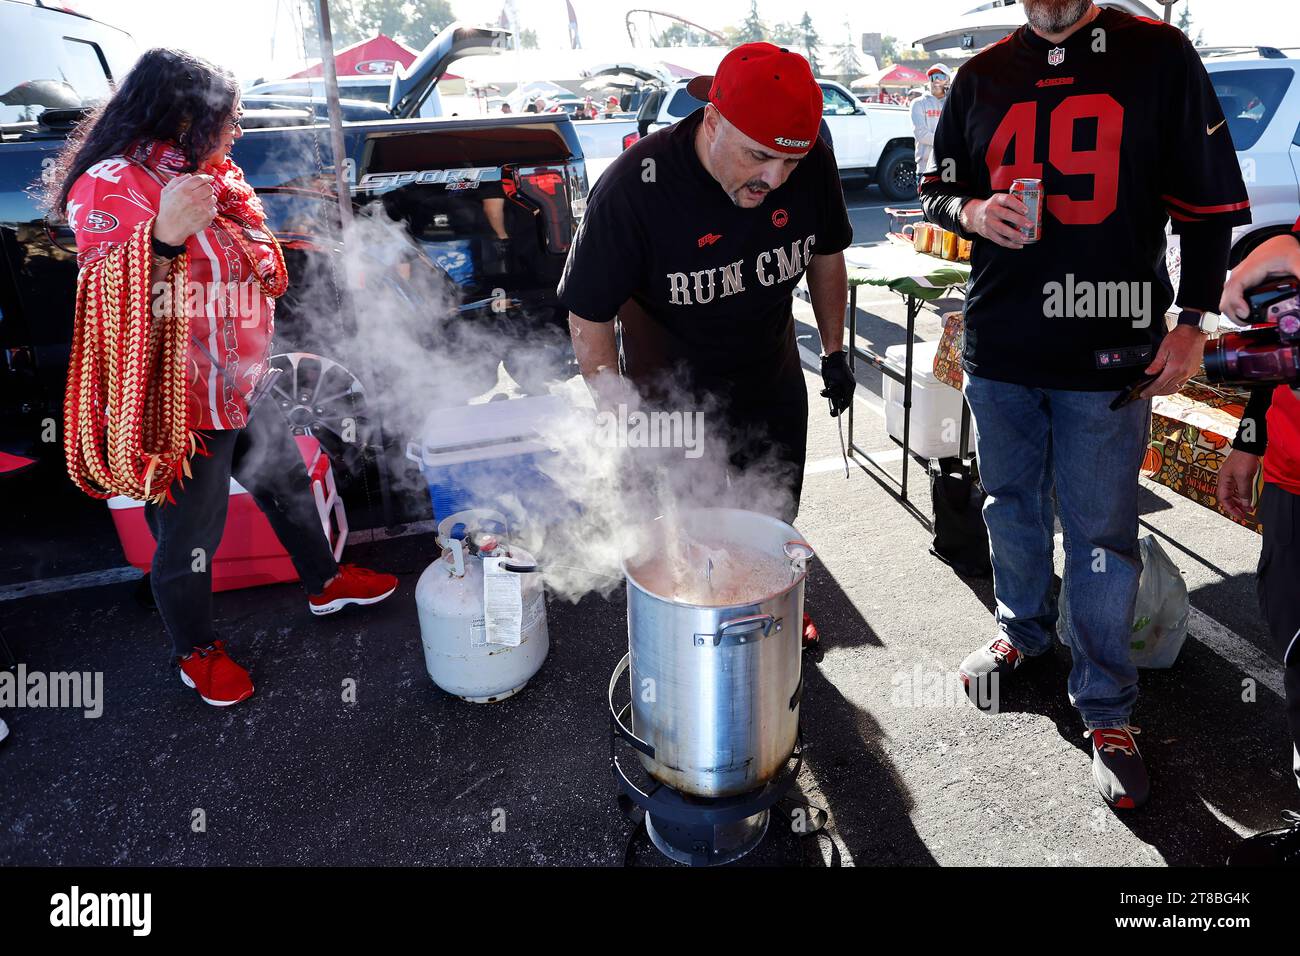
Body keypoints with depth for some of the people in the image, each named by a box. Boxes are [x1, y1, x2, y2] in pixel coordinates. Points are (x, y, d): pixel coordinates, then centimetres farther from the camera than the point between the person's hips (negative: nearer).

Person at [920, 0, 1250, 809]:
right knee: (1013, 504, 17)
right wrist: (971, 212, -8)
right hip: (999, 343, 3)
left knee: (1103, 534, 2)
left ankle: (1108, 710, 18)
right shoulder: (983, 76, 9)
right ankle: (1024, 629, 42)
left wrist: (1194, 324, -5)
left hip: (1110, 348, -3)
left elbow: (1209, 203, 2)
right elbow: (937, 188, 16)